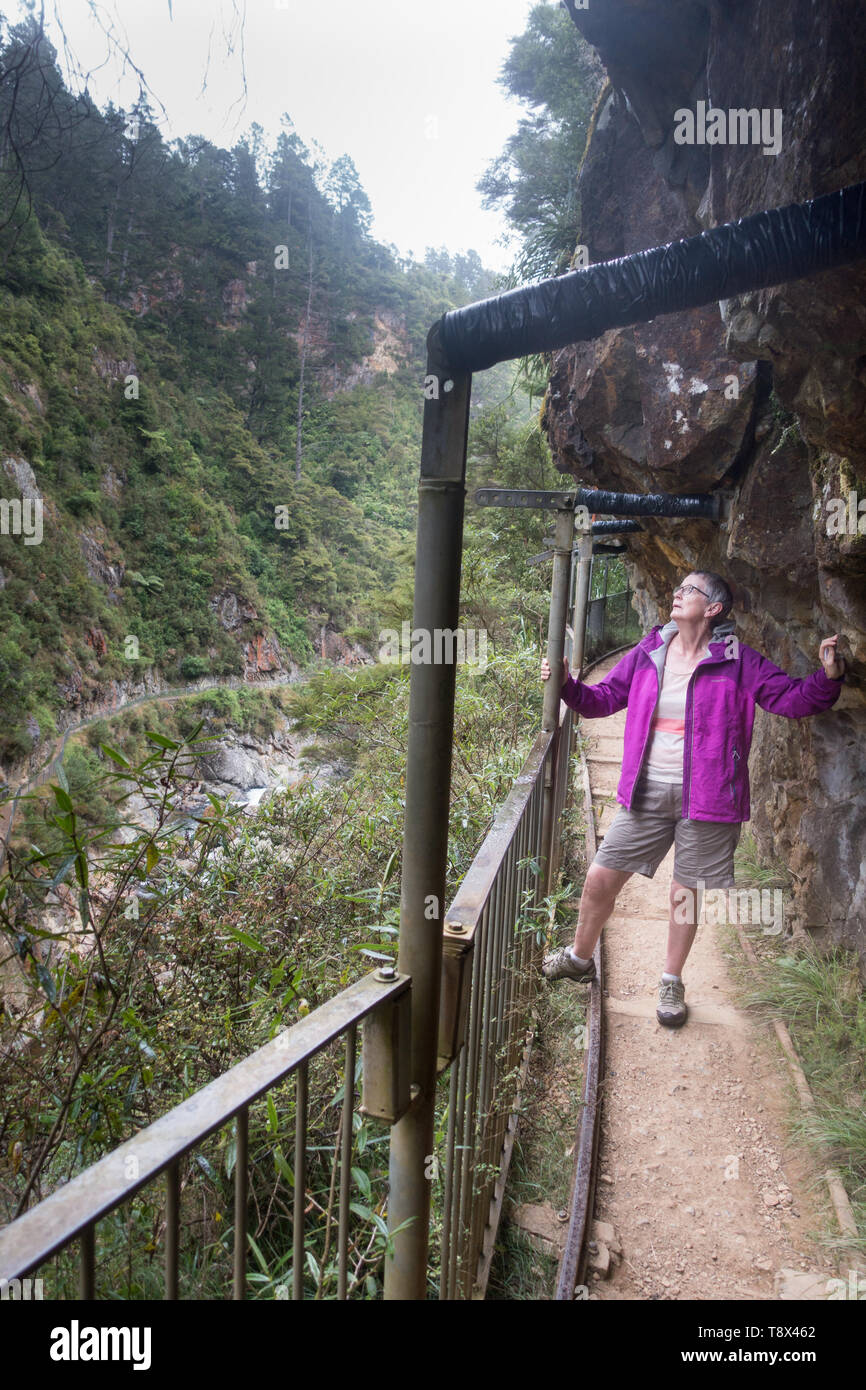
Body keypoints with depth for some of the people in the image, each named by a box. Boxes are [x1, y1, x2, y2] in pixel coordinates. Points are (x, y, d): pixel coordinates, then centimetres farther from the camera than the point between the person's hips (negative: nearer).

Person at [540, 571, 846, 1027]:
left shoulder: (737, 662, -5)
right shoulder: (647, 654, 4)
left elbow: (794, 700, -4)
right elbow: (603, 698, 11)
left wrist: (829, 676, -22)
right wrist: (567, 683, -5)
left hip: (703, 798, -2)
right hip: (647, 793, 3)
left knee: (685, 894, 11)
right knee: (600, 879, 6)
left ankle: (671, 983, 34)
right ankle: (579, 957, 33)